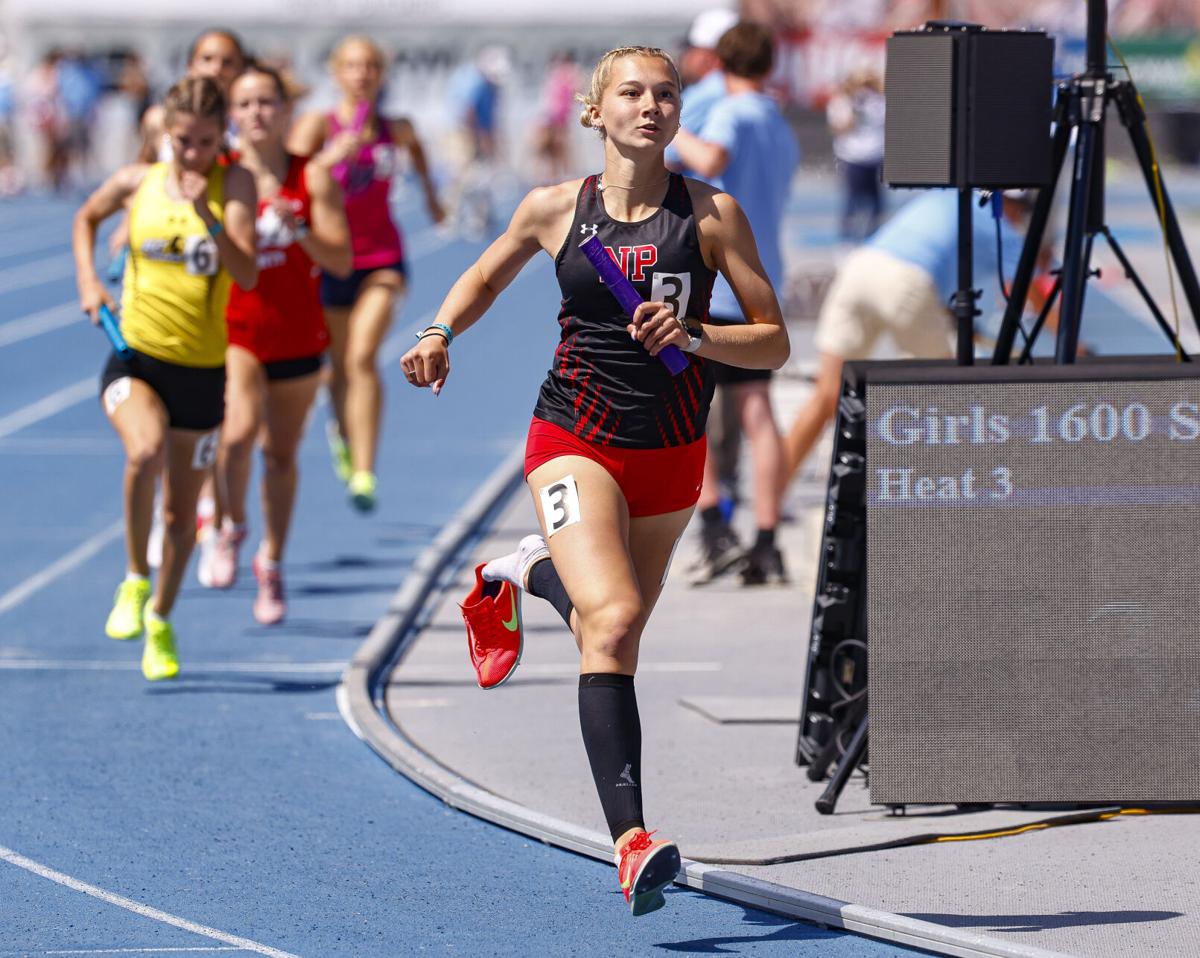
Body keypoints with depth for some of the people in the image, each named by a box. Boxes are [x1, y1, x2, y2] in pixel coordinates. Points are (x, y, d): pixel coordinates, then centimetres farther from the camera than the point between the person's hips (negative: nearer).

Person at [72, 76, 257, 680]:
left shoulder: (234, 184, -5)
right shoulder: (137, 183, -1)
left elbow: (246, 275, -15)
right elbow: (86, 219, 21)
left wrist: (207, 216, -25)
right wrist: (88, 281, 7)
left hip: (202, 369, 1)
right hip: (135, 356, -1)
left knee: (182, 513, 10)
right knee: (145, 450, -33)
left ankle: (161, 619, 36)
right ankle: (136, 579, -12)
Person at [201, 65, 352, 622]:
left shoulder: (312, 179, -5)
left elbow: (342, 261, -9)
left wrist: (298, 230, -24)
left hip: (297, 337, 2)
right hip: (232, 330, -1)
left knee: (281, 452, 10)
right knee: (239, 430, -25)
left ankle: (272, 564, 30)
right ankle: (230, 526, 3)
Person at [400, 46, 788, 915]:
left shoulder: (712, 214, -3)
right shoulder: (555, 209, -1)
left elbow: (774, 342, -3)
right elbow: (486, 277, 19)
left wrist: (692, 336, -20)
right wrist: (441, 333, 0)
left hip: (671, 453, 3)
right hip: (575, 441, -3)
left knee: (615, 630, 20)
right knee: (613, 618, -25)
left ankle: (520, 576, 55)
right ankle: (632, 840, -33)